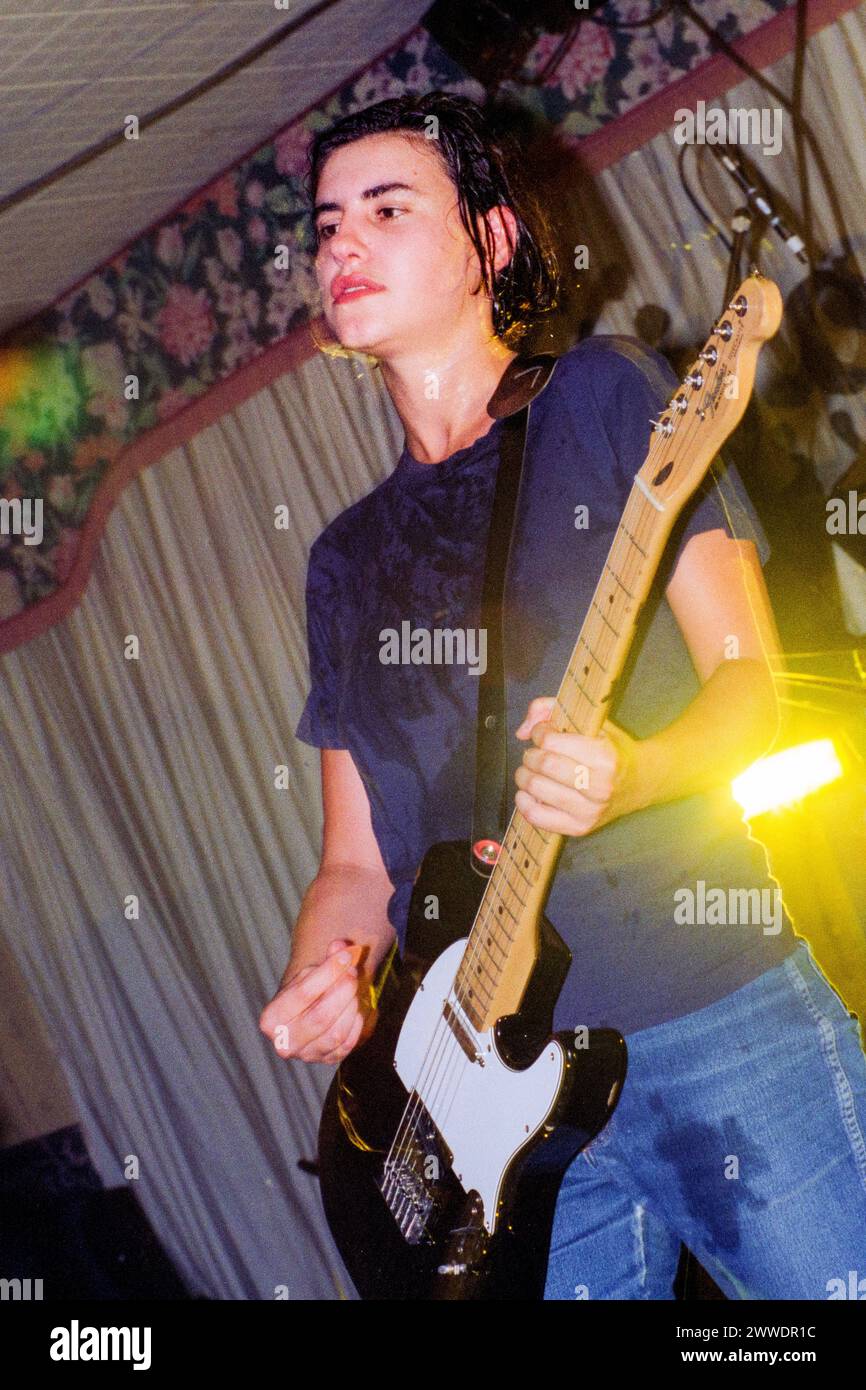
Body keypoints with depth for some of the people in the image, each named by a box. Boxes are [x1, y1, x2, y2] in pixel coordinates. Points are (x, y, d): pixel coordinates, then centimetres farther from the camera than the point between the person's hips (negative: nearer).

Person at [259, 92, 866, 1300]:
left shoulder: (603, 398, 5)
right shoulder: (348, 557, 19)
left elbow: (753, 679, -1)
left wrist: (631, 775, -22)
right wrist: (322, 984, -3)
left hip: (715, 1019, -4)